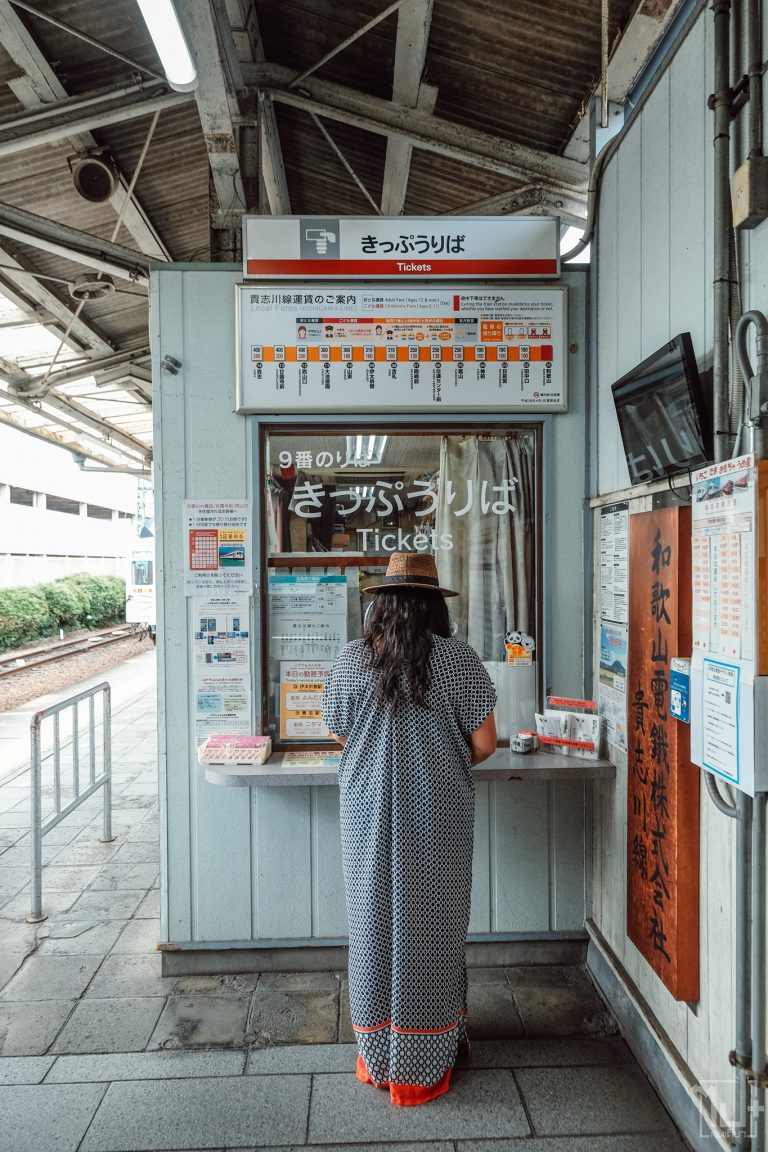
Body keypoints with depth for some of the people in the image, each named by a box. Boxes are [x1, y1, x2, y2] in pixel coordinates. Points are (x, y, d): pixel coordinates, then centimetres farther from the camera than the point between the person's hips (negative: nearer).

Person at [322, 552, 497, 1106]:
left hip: (369, 812, 2)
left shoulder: (351, 659, -5)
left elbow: (341, 735, 5)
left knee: (373, 921, 16)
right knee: (429, 927, 13)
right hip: (437, 816, -2)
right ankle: (420, 1067, 28)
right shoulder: (458, 659, -11)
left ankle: (376, 1057, 33)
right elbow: (484, 743, -8)